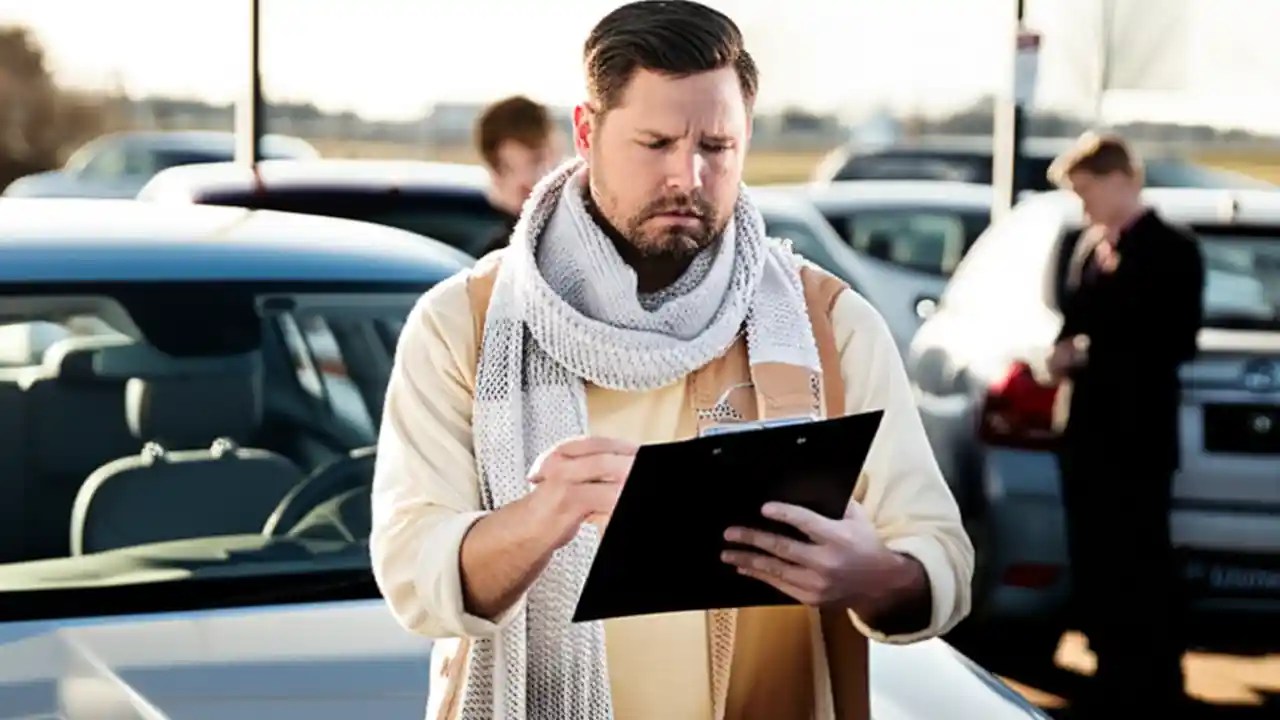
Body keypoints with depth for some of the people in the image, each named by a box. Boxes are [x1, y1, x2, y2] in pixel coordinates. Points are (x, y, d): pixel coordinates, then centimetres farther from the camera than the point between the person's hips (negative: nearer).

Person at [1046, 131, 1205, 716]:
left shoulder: (1172, 250, -9)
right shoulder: (1089, 246, 11)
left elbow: (1175, 343, -15)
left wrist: (1089, 353, -17)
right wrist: (1066, 351, -5)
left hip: (1138, 436, -7)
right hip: (1087, 430, 7)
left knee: (1142, 560, -1)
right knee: (1092, 561, 11)